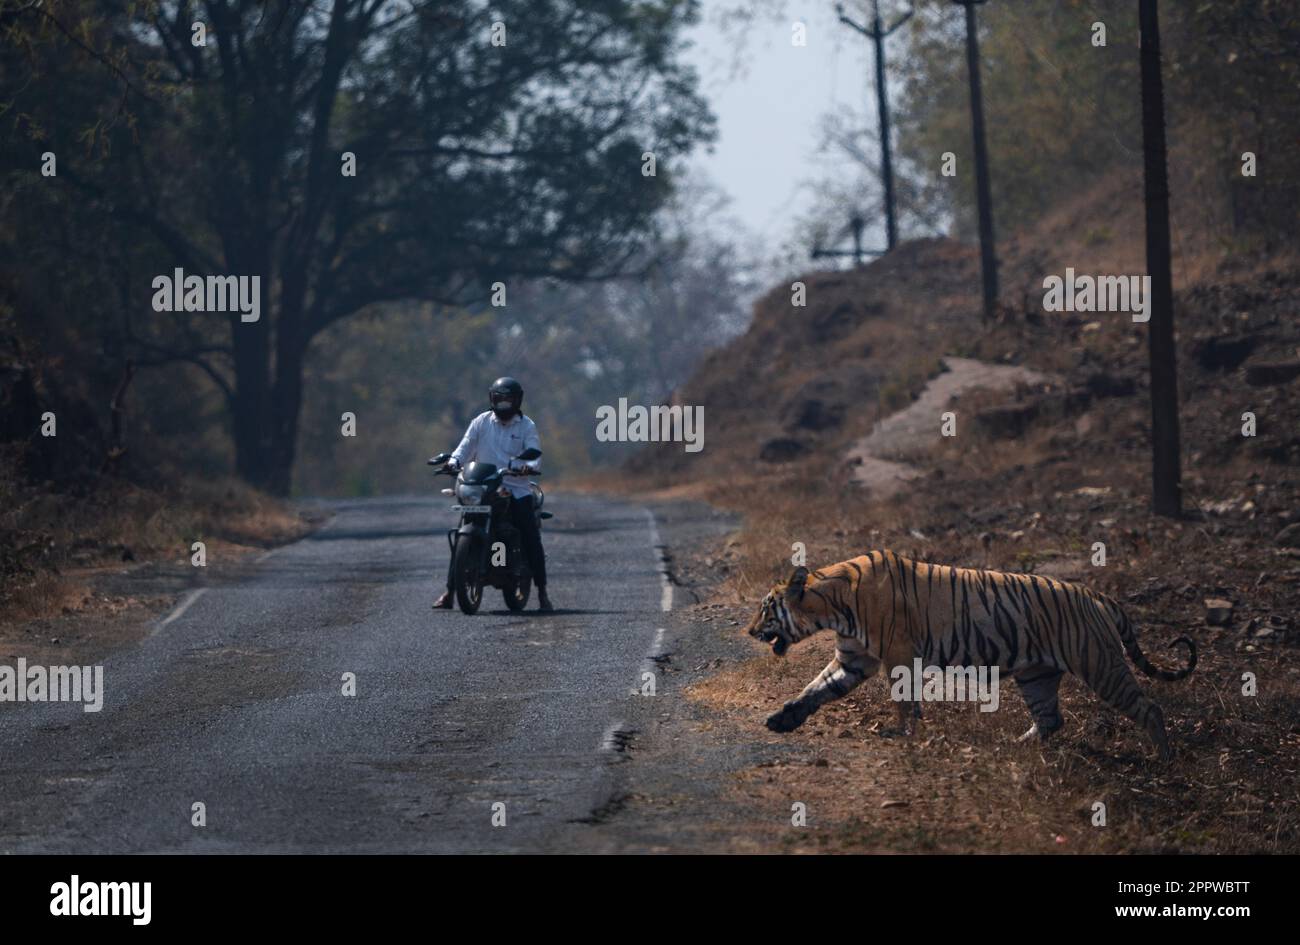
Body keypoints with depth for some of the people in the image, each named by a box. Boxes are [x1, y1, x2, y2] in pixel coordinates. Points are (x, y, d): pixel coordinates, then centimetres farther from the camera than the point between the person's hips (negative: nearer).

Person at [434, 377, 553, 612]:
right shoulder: (481, 422, 9)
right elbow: (466, 446, 1)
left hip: (518, 491, -1)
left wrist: (530, 466, -29)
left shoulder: (527, 426, 5)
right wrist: (453, 461, -20)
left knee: (532, 541, -7)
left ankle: (542, 594, 3)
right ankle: (449, 592, -5)